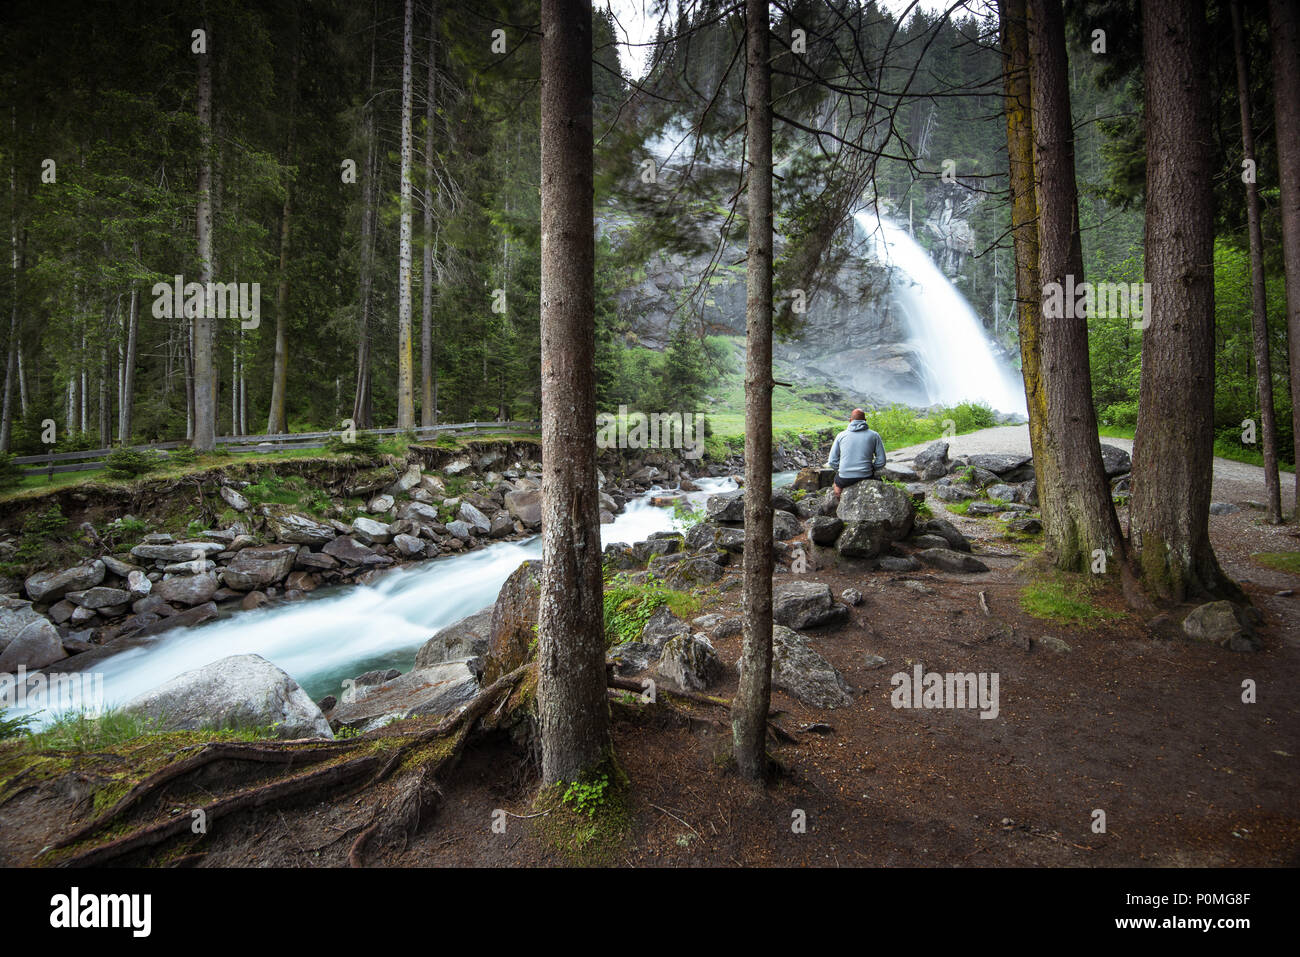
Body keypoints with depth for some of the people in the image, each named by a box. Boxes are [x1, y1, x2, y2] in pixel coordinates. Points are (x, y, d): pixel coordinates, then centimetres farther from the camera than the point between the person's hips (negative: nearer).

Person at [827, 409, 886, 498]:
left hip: (844, 480, 1)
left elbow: (832, 461, 3)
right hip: (866, 478, -1)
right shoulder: (874, 435, 2)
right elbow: (881, 462, -1)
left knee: (837, 482, 36)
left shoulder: (841, 435, 3)